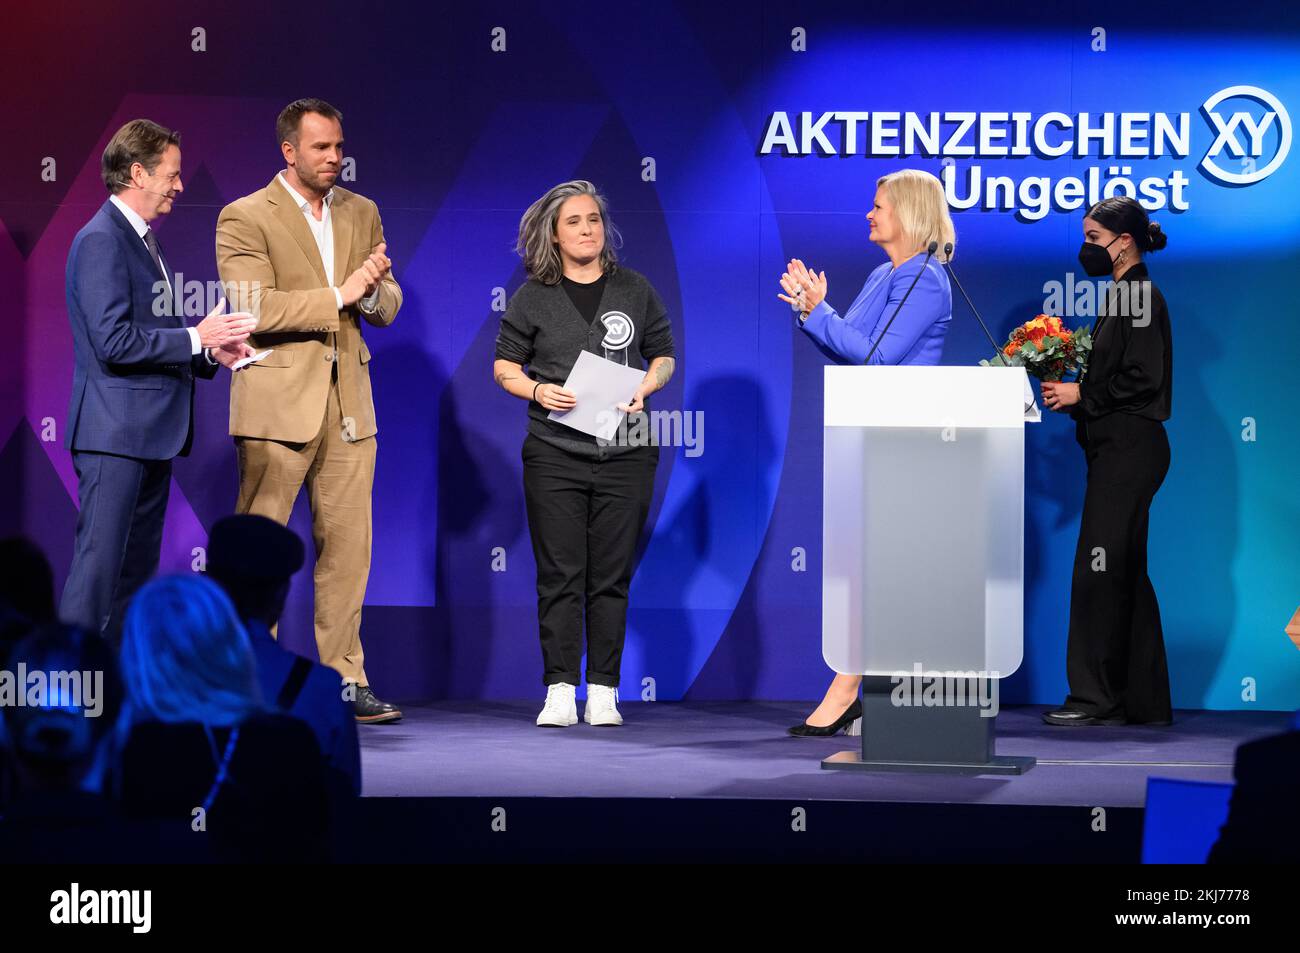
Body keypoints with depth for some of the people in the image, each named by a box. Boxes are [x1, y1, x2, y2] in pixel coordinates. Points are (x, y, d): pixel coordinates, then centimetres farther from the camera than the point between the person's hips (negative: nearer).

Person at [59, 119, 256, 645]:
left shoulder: (142, 241, 18)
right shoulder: (101, 241, -13)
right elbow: (114, 343, -21)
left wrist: (210, 351, 8)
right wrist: (195, 338, -15)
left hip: (150, 434, 10)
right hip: (114, 434, -10)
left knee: (138, 570, 12)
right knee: (97, 568, -10)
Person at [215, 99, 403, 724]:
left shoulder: (361, 214, 14)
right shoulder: (244, 219, -4)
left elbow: (387, 307, 13)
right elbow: (255, 308, -16)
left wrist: (372, 291, -10)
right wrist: (338, 296, -16)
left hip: (348, 406, 5)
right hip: (277, 404, -5)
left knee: (348, 545, 4)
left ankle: (344, 678, 10)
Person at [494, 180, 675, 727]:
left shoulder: (635, 291, 9)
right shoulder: (532, 298, 5)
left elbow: (664, 357, 14)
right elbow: (504, 367, 8)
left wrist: (645, 386, -6)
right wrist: (537, 391, -11)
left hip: (625, 452, 1)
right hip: (554, 452, -1)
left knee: (611, 576, 2)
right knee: (560, 574, -2)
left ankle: (603, 691, 7)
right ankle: (560, 691, 1)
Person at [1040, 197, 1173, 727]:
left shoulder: (1140, 296, -12)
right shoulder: (1121, 295, 18)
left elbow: (1144, 378, -19)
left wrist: (1082, 396, -12)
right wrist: (1070, 393, 6)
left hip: (1129, 449, -10)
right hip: (1118, 449, 10)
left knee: (1100, 569, -9)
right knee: (1125, 574, 10)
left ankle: (1098, 697, -6)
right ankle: (1143, 699, 13)